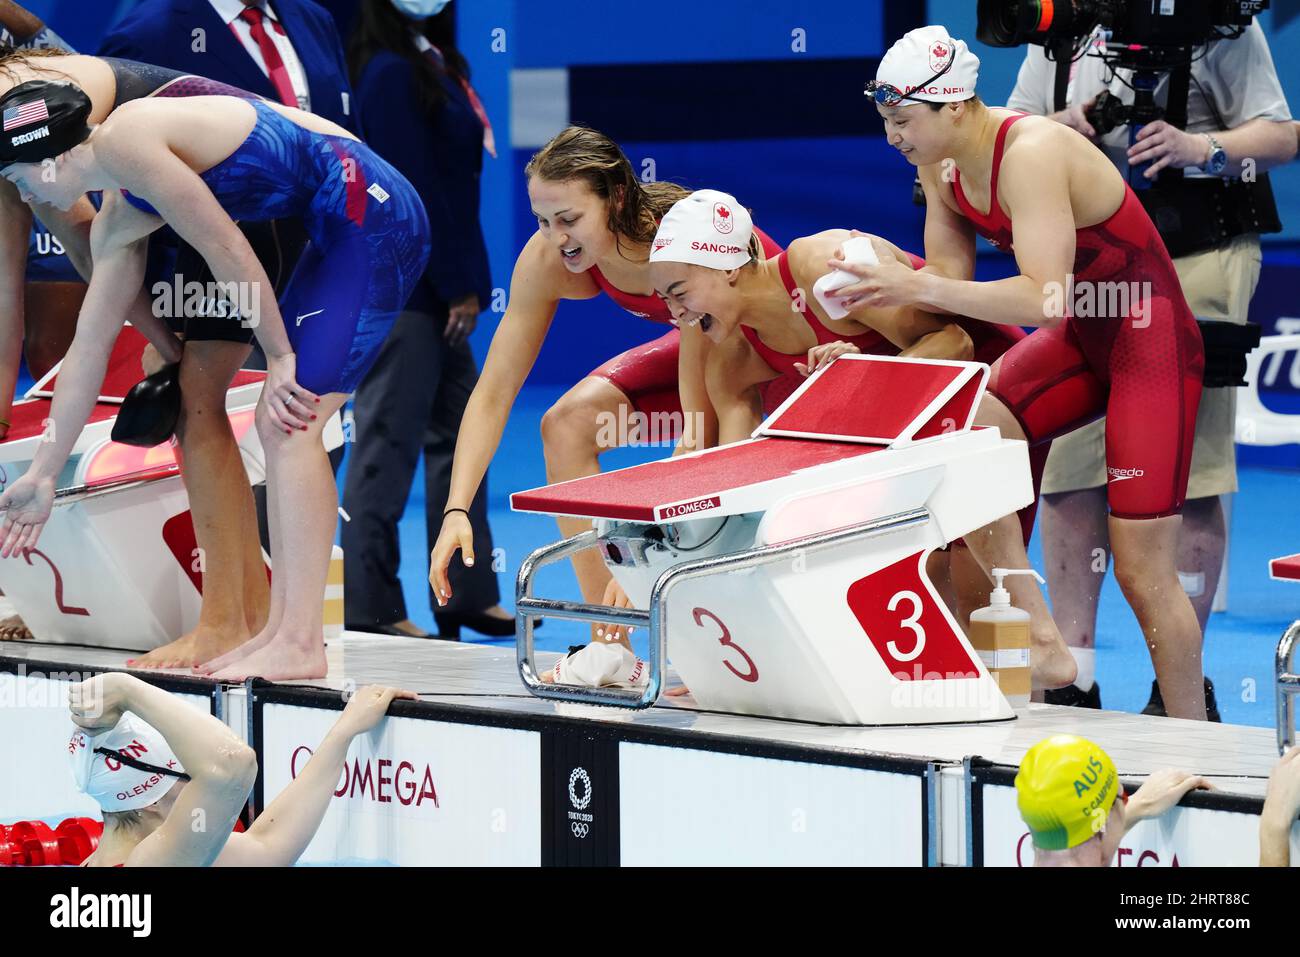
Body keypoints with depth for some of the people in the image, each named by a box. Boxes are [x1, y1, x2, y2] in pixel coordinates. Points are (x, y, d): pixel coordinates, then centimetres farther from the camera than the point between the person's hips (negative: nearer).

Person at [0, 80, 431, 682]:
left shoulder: (124, 141, -13)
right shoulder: (118, 222, 16)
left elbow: (226, 250, -14)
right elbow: (88, 348, 21)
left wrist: (280, 356, -7)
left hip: (372, 218, -10)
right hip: (342, 229, 10)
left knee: (289, 424, -13)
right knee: (281, 423, 9)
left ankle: (299, 645, -15)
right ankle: (283, 632, 9)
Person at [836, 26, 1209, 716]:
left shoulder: (1031, 154, -28)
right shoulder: (941, 163, -2)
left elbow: (1047, 299, -35)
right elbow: (948, 277, 5)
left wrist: (920, 289, -36)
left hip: (1150, 343, -8)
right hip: (1078, 342, 8)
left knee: (1142, 569, -9)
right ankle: (1042, 645, -15)